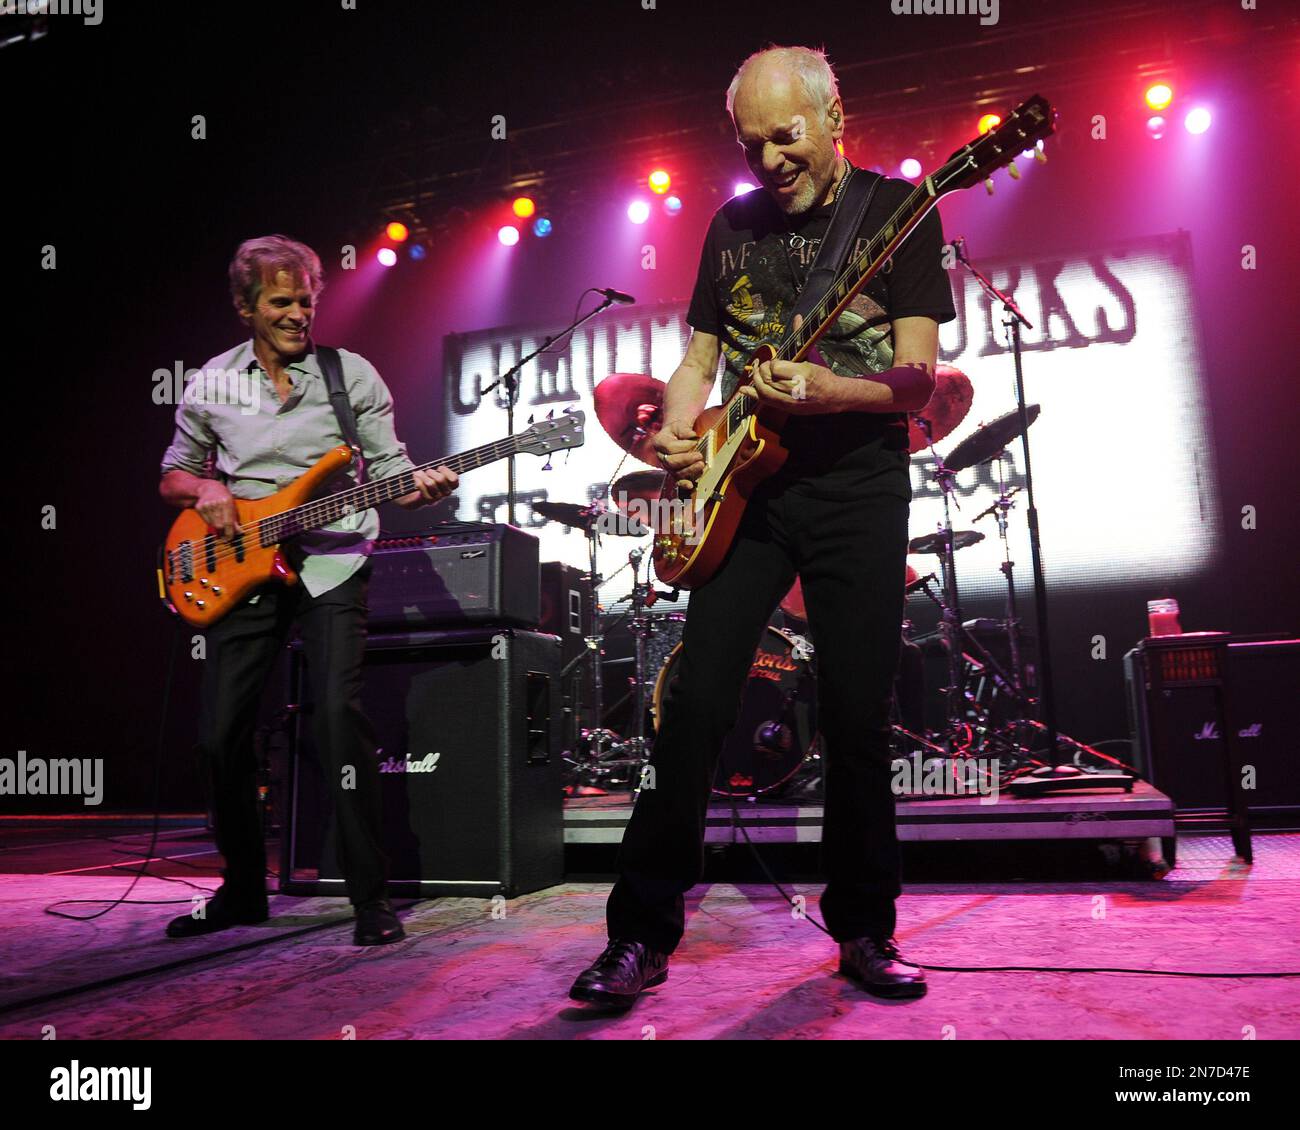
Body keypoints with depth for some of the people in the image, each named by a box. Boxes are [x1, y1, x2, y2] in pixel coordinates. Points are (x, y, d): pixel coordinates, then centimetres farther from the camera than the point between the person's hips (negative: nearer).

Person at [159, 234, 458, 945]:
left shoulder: (353, 375, 3)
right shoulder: (212, 385, 10)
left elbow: (389, 471, 3)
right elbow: (173, 473, 20)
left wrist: (422, 486, -19)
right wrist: (204, 489, -2)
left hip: (331, 565, -3)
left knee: (340, 712, -19)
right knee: (220, 731, 2)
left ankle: (371, 896, -8)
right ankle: (243, 890, 23)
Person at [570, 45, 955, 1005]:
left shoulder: (896, 211, 3)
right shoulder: (734, 224, 14)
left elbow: (919, 379, -6)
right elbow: (699, 359, 16)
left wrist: (831, 390, -25)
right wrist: (678, 431, -5)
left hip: (859, 485, -2)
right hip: (744, 485, 3)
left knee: (858, 718, 0)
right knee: (696, 703, -5)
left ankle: (865, 931, 19)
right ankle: (643, 934, 5)